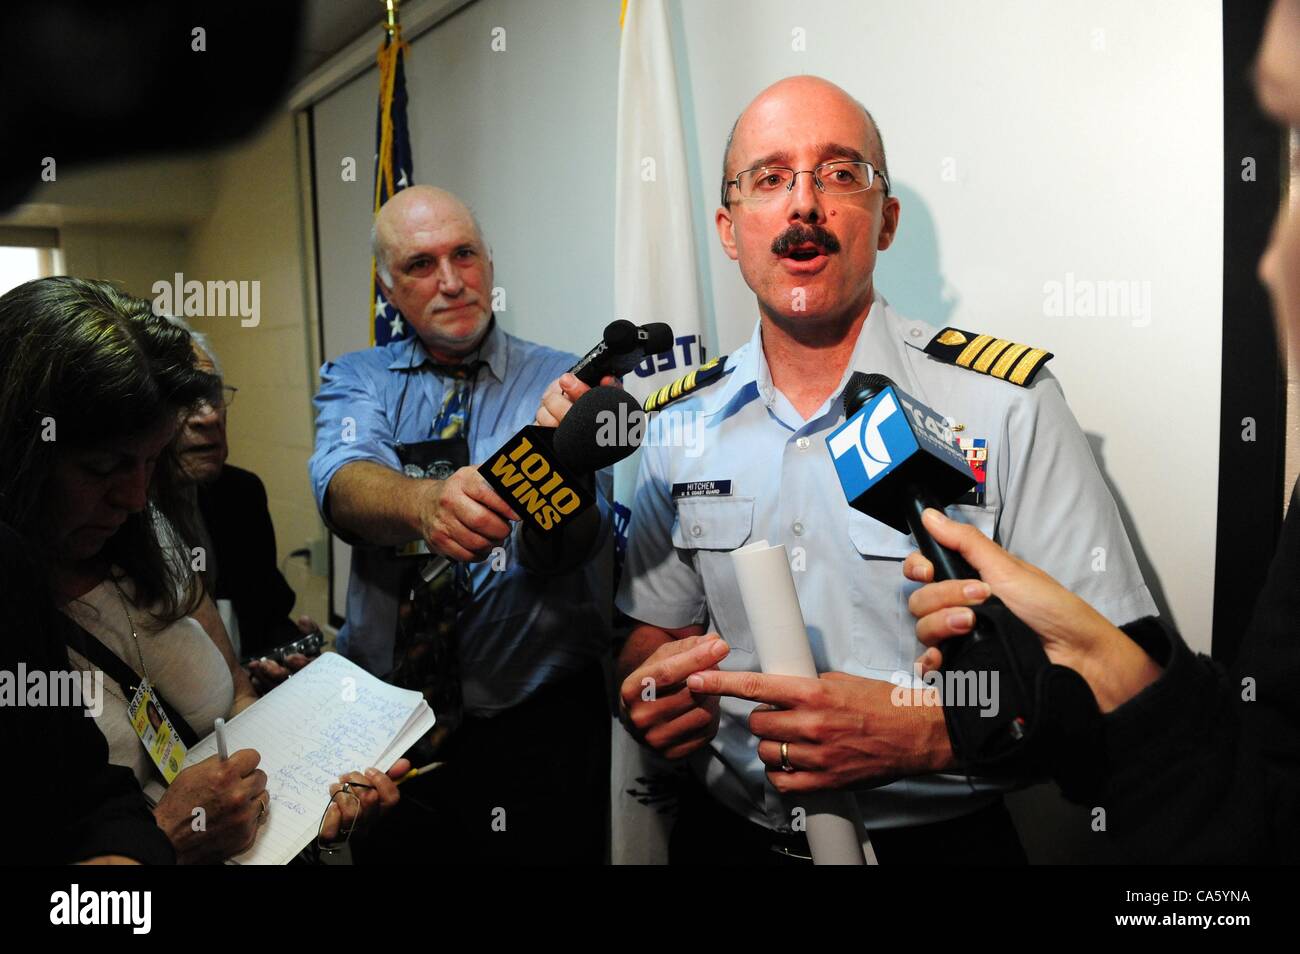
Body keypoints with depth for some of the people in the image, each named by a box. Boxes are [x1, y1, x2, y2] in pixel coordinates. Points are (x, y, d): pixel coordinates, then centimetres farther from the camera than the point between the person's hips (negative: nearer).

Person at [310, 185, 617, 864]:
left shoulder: (560, 383, -4)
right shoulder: (357, 380, 2)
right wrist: (425, 502, -42)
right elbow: (341, 487, -20)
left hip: (536, 730, -1)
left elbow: (572, 541, -19)